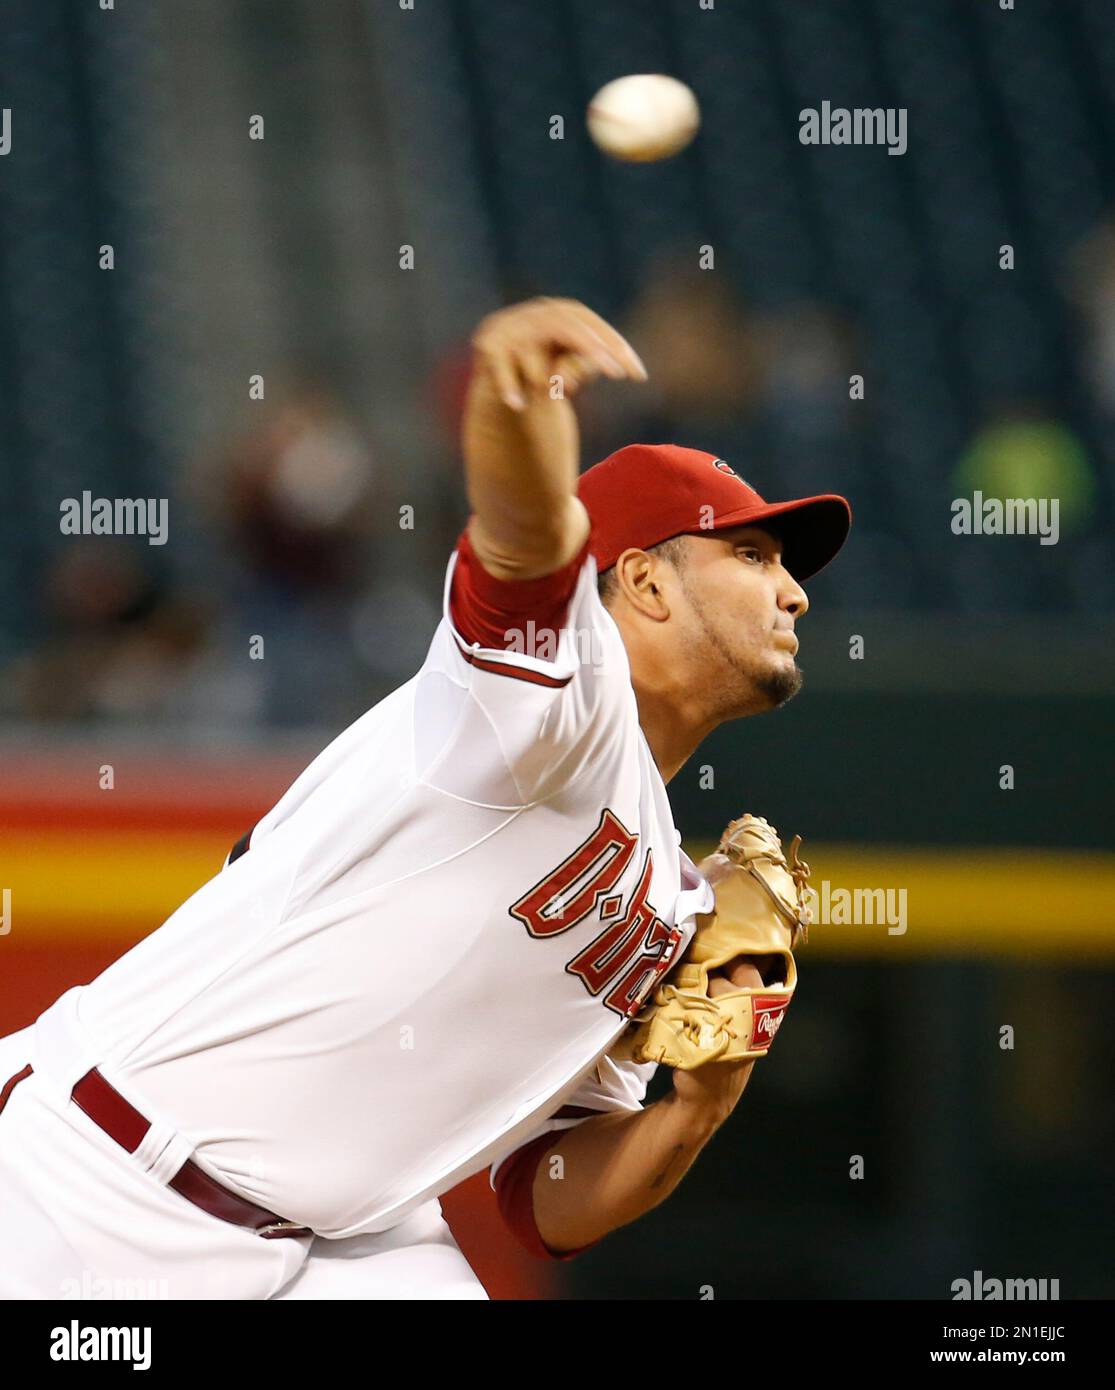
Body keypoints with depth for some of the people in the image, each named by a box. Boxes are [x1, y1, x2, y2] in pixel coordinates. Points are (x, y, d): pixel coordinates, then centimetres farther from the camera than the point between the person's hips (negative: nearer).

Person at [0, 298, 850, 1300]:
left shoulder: (670, 901, 14)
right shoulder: (572, 683, -10)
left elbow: (547, 1207, 15)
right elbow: (529, 533, -35)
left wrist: (701, 1106, -3)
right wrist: (520, 391, -56)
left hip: (347, 1242, 8)